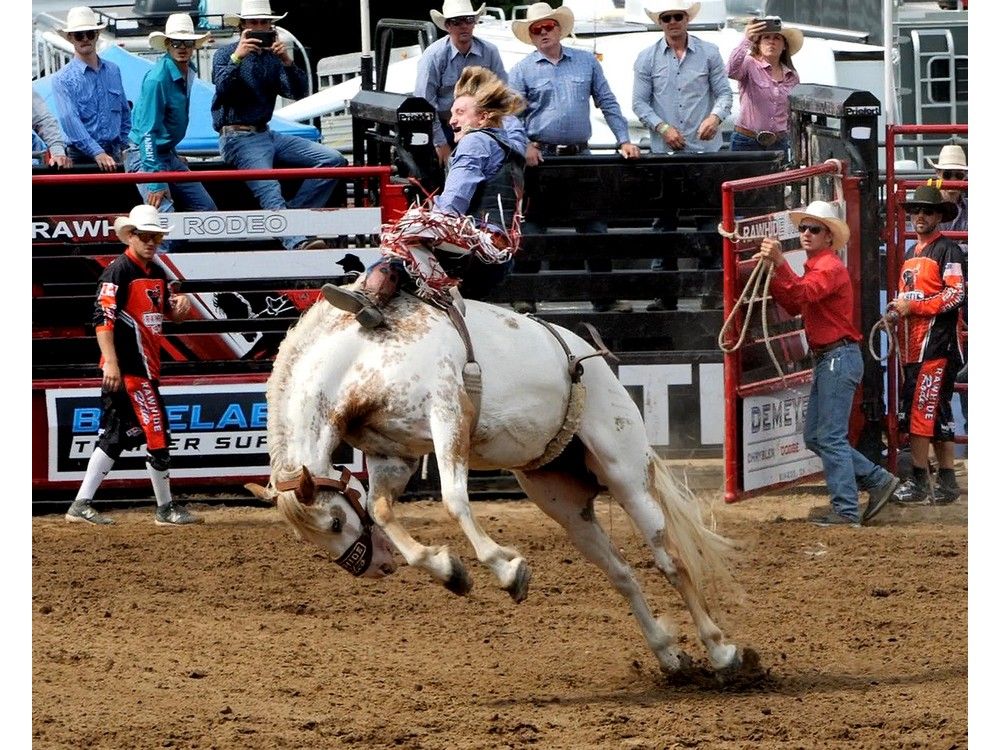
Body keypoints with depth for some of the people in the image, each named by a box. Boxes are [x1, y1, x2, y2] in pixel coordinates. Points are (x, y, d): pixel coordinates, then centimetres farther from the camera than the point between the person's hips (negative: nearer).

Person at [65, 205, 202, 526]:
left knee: (116, 436, 10)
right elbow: (103, 318, -19)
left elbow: (168, 313, 25)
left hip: (146, 366, 9)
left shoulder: (156, 273, 15)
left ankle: (81, 506, 12)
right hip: (127, 367, -9)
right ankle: (166, 508, 4)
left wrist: (179, 305, 0)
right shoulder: (118, 271, -12)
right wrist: (111, 363, -27)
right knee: (156, 432, -5)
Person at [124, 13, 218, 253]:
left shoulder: (190, 72, 5)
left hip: (168, 154, 9)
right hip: (144, 155, -9)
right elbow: (148, 131, -24)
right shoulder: (157, 78, -22)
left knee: (206, 208, 6)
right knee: (163, 213, -24)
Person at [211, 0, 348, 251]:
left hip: (266, 135, 7)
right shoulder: (225, 54, 3)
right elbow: (222, 88, -15)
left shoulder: (272, 57, 15)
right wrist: (237, 58, -24)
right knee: (268, 190, -30)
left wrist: (287, 62, -11)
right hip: (237, 136, -7)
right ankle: (297, 242, -50)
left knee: (334, 160, -8)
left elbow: (299, 92, 3)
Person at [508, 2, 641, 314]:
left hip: (580, 155, 2)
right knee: (532, 229, 0)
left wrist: (624, 140, 3)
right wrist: (524, 146, -17)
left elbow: (607, 103, 12)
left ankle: (604, 297, 7)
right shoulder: (523, 71, 5)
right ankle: (525, 296, 7)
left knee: (594, 227, 2)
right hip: (541, 157, -2)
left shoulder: (586, 62, 12)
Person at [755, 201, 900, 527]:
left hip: (839, 357, -10)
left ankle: (846, 511, -6)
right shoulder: (814, 267, 19)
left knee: (830, 438, -9)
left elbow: (803, 293, -31)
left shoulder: (830, 267, -13)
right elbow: (794, 305, 14)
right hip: (825, 360, 10)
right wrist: (771, 272, 4)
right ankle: (878, 481, 17)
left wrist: (780, 263, -40)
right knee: (814, 437, 13)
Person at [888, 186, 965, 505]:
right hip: (913, 347, 9)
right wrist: (896, 311, 9)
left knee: (921, 412, -13)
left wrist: (913, 307, -15)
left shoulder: (948, 250, -5)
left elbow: (955, 295, -15)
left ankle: (919, 482, -11)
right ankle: (947, 482, 13)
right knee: (937, 417, 10)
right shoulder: (910, 255, 22)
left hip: (937, 343, -9)